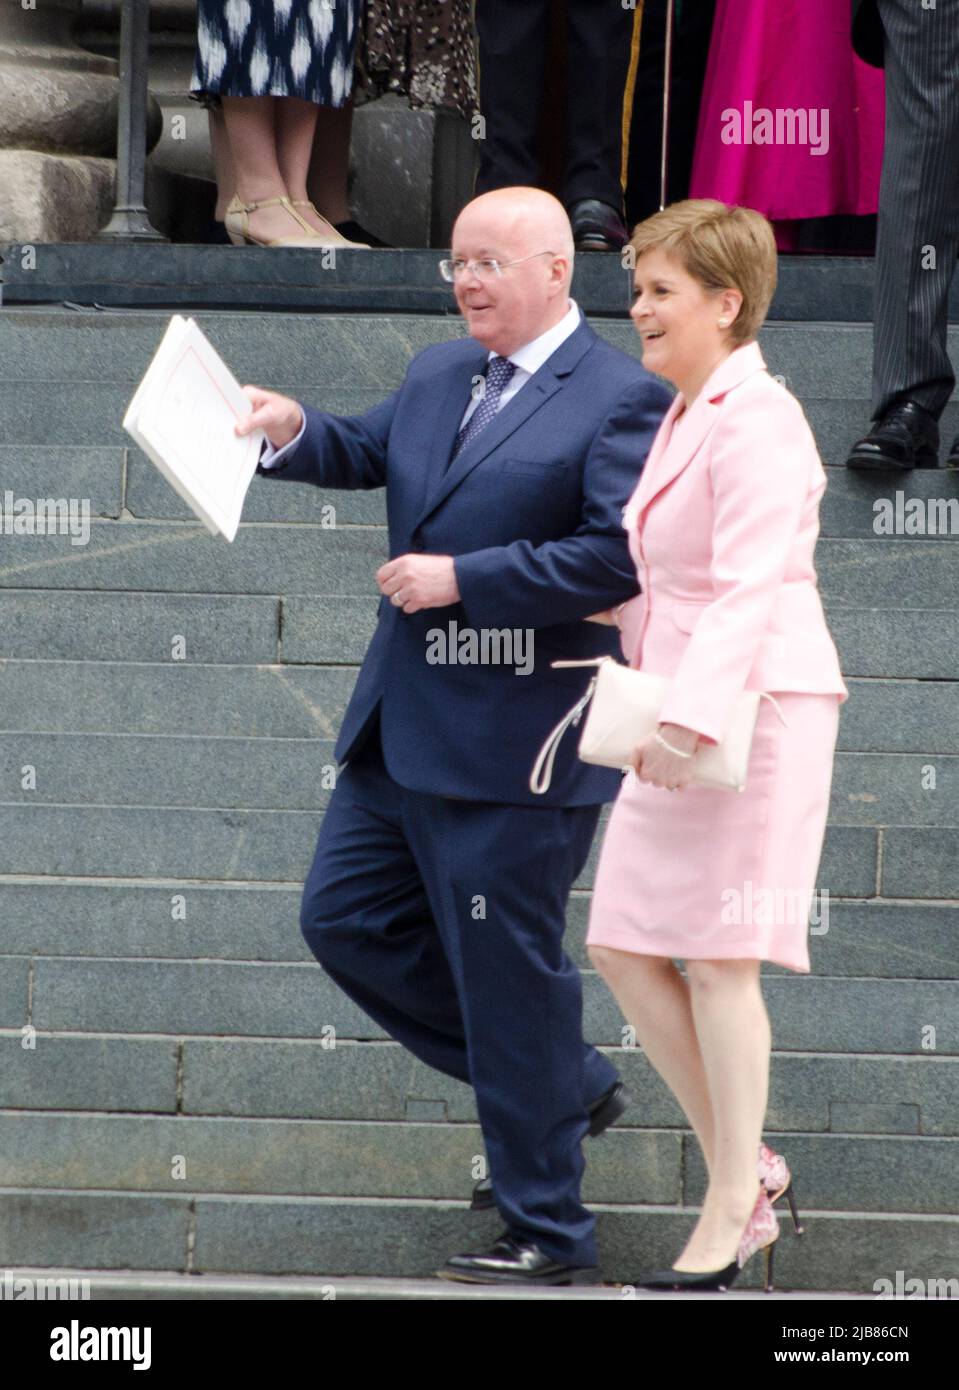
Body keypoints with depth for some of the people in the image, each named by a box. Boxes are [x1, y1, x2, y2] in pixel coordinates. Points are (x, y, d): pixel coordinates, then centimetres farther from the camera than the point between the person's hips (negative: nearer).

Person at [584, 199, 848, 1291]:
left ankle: (734, 1205, 3)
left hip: (756, 706, -10)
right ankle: (744, 1166, 16)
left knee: (716, 957, -6)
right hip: (682, 714, 10)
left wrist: (688, 716, -29)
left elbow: (748, 587, -22)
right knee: (623, 948, 7)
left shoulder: (755, 422, -13)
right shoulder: (683, 418, 17)